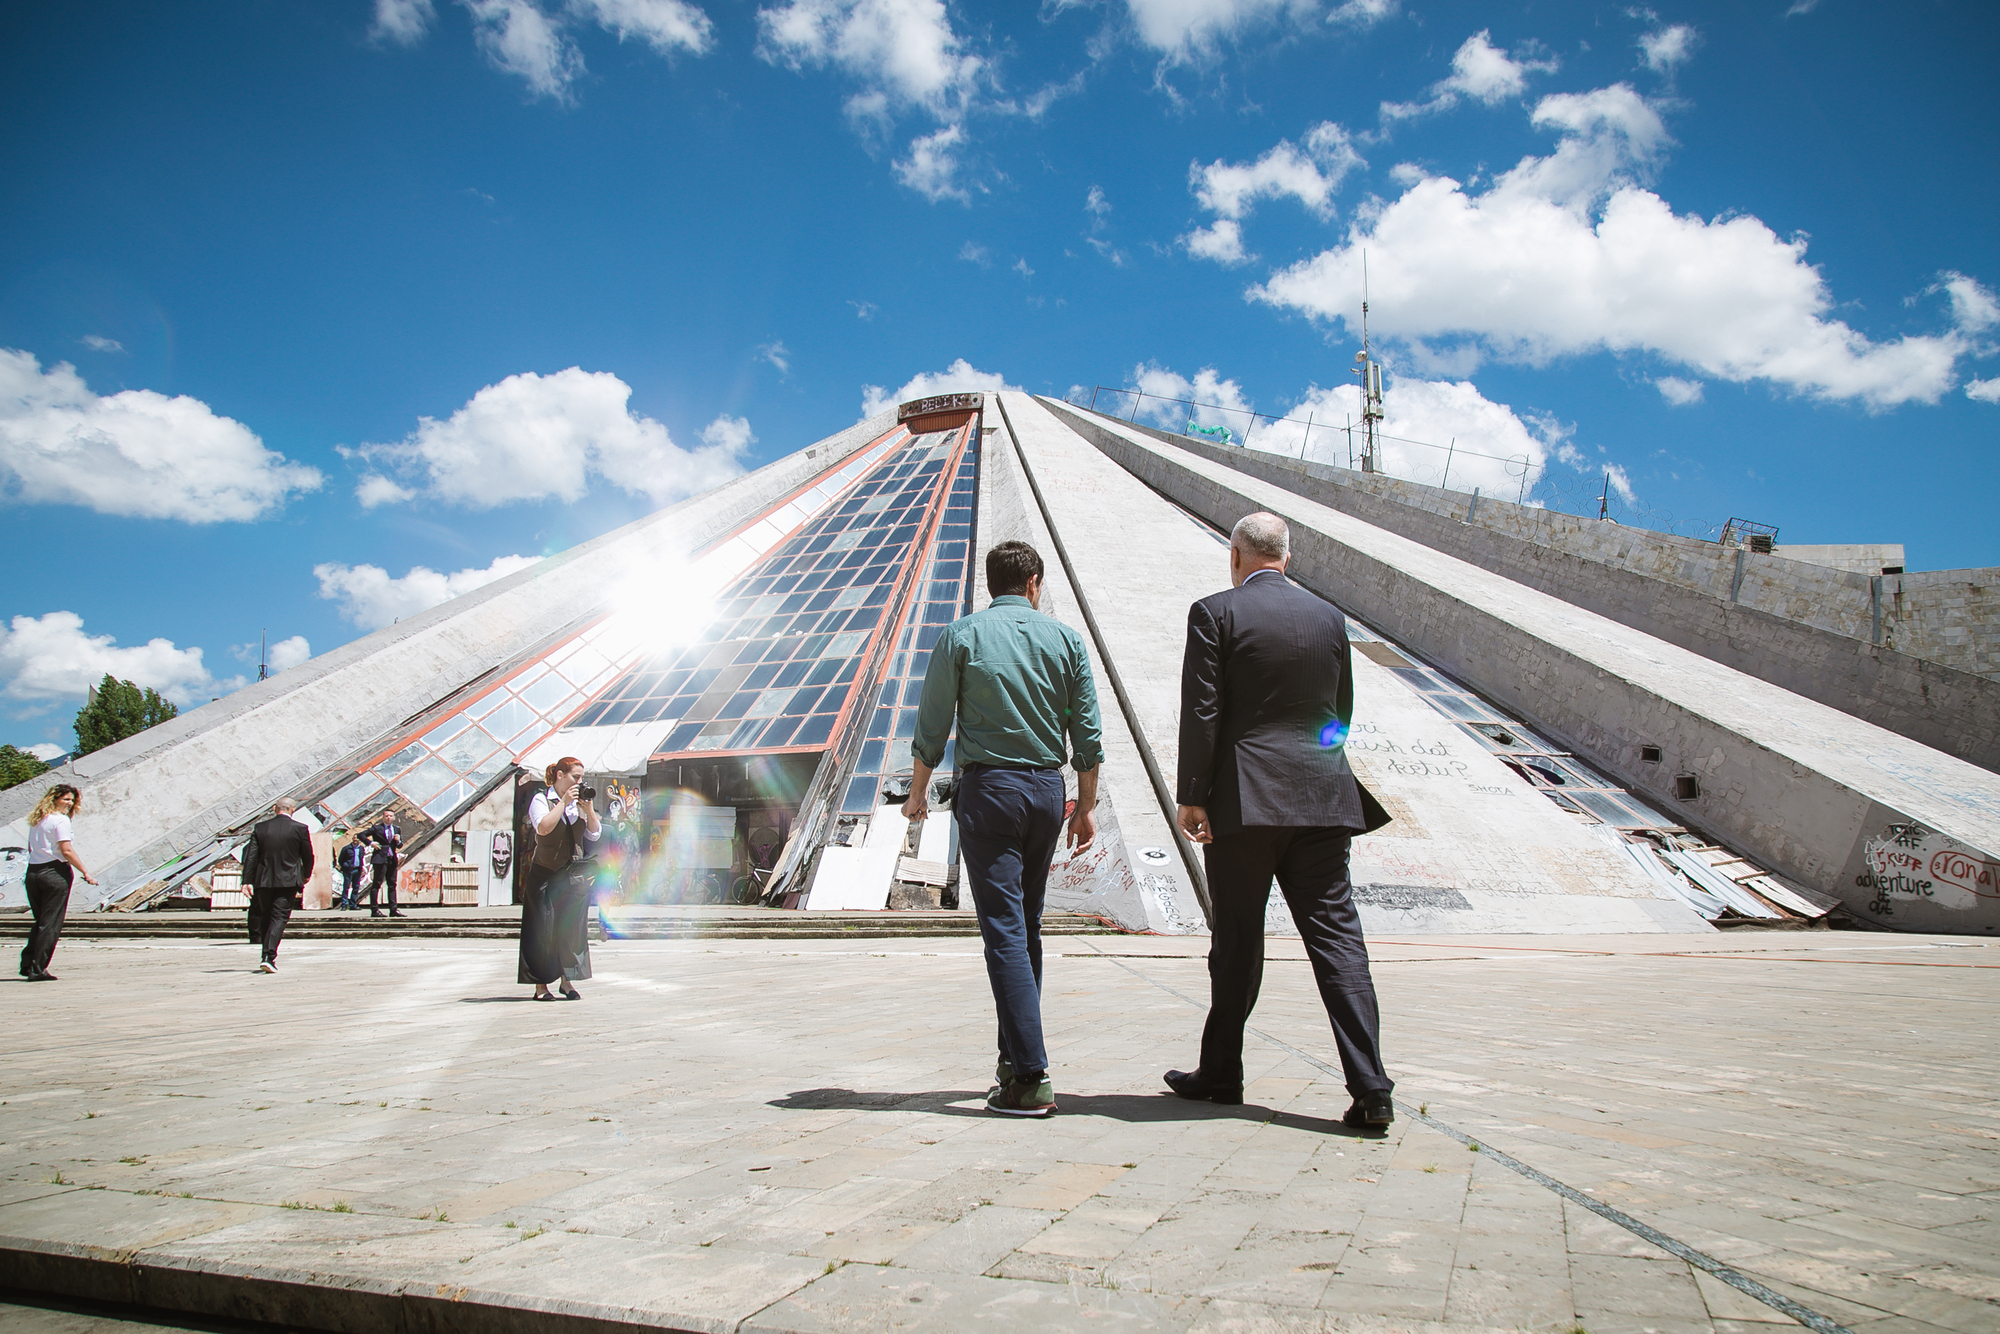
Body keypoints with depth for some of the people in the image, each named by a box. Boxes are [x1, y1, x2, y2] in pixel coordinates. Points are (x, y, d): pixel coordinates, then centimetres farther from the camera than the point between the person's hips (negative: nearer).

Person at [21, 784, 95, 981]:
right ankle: (38, 969, -2)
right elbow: (66, 851, -17)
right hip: (55, 873, -8)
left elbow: (31, 848, 17)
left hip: (32, 871, 8)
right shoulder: (60, 820, -11)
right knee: (50, 923, -1)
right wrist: (85, 872, -14)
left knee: (40, 921, 19)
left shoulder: (36, 819, 14)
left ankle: (27, 964, 15)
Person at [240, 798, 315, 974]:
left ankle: (267, 955, 23)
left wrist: (247, 881, -1)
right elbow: (308, 856, 4)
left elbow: (251, 857, -1)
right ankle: (269, 957, -18)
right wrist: (306, 875, 21)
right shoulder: (300, 828, -3)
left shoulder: (260, 829, 4)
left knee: (265, 917, 17)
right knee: (279, 918, -4)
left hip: (263, 881, 3)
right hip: (288, 881, -3)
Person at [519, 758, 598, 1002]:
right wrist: (564, 802, -19)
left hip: (575, 874, 4)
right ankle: (541, 984, 3)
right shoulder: (541, 800, -4)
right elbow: (544, 827, -22)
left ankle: (567, 979, 12)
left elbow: (594, 835, 8)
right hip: (545, 874, -4)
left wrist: (589, 810, -7)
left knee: (572, 928, 3)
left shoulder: (580, 800, 10)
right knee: (542, 929, -3)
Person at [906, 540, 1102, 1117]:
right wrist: (1087, 805, 13)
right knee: (1027, 928, 15)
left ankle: (1030, 1079, -11)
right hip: (1047, 790, 4)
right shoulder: (1065, 638, 5)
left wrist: (918, 790, 13)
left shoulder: (962, 635, -2)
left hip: (988, 788, -4)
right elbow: (1087, 734, 5)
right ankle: (1014, 1058, 23)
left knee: (1004, 930, -6)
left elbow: (932, 726, -1)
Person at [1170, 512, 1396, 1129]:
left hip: (1244, 800, -3)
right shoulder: (1328, 617, 10)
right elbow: (1342, 713, 15)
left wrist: (1190, 796, -5)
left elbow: (1201, 712, -9)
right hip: (1321, 800, 4)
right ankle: (1371, 1089, -1)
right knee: (1337, 938, 3)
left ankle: (1220, 1074, 20)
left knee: (1236, 944, 7)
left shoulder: (1215, 613, -4)